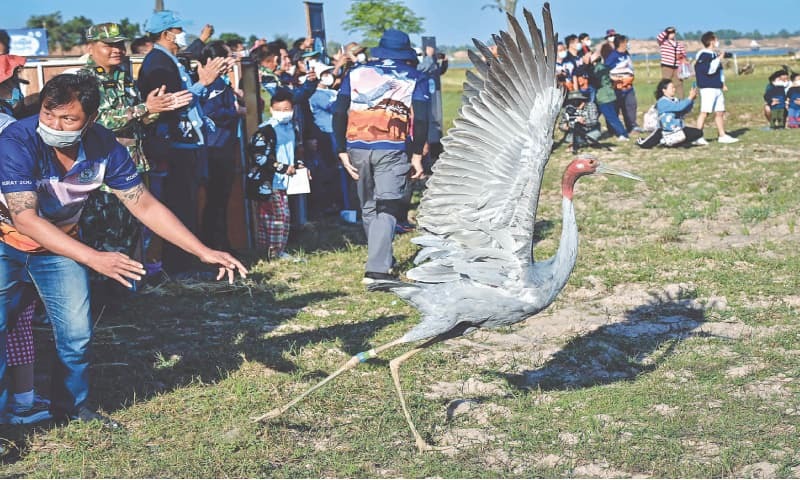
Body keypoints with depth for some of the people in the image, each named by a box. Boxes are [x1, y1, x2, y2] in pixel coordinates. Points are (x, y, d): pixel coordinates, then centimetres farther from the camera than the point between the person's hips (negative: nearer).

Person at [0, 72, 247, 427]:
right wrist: (94, 259, -49)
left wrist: (204, 252, -18)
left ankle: (72, 406, 26)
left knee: (77, 333, 2)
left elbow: (145, 205, -12)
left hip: (59, 243, 4)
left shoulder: (105, 148, -20)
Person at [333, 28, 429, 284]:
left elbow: (339, 114, 6)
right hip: (392, 150, -3)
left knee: (368, 208, 17)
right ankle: (377, 270, -13)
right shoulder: (415, 77, 7)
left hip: (357, 148, 3)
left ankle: (380, 259, 30)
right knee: (386, 211, -4)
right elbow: (421, 119, -5)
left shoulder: (356, 73, 13)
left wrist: (343, 152, 8)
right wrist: (417, 155, -1)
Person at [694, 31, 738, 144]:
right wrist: (719, 58, -14)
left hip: (717, 88, 9)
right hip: (707, 88, -9)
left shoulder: (714, 55, 18)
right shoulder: (704, 55, -10)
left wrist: (722, 83, 18)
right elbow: (709, 69, -22)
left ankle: (722, 136, 16)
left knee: (720, 112, 10)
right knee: (704, 112, -12)